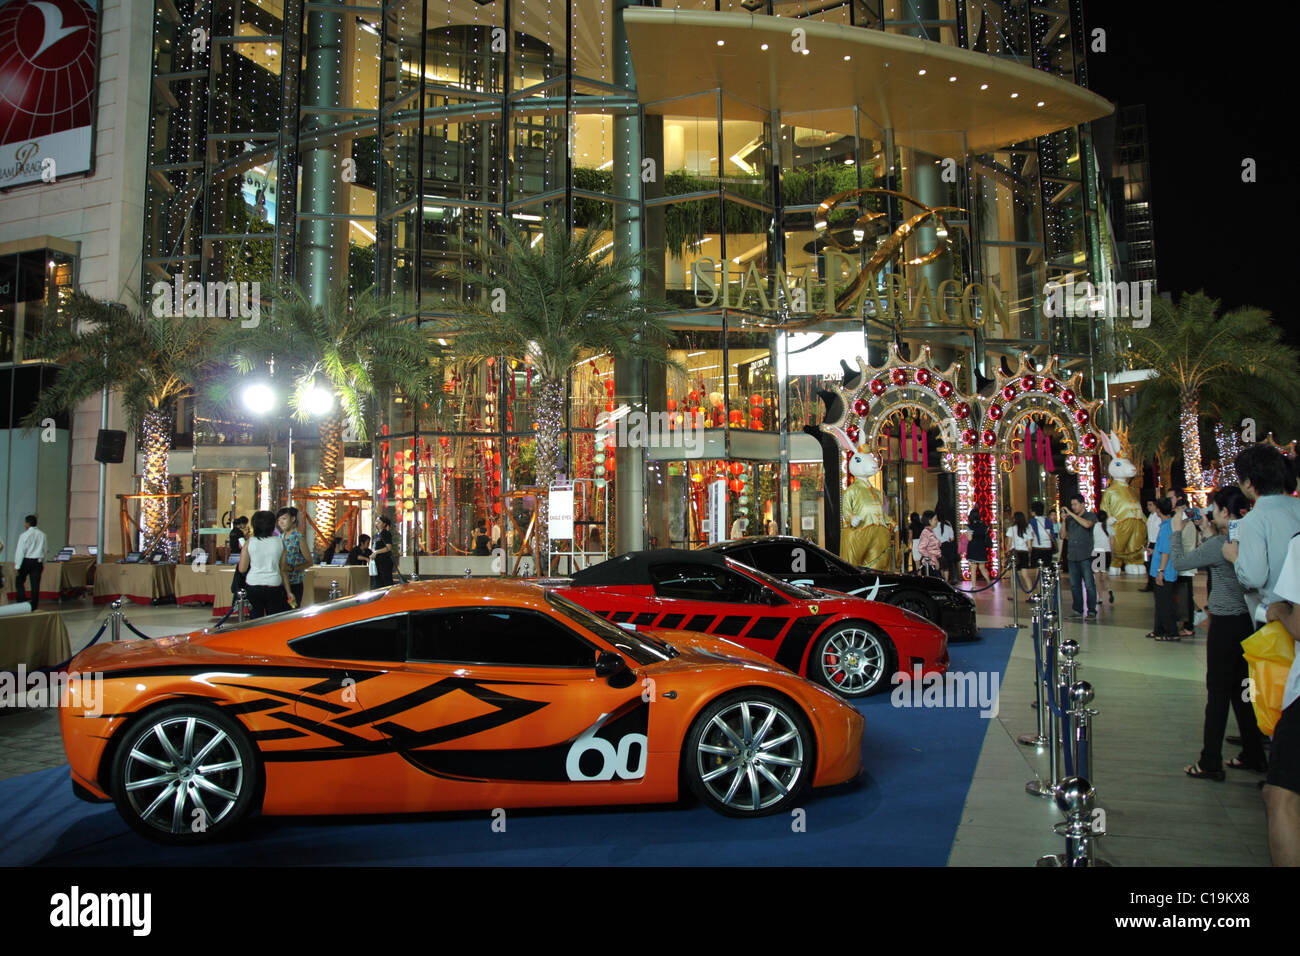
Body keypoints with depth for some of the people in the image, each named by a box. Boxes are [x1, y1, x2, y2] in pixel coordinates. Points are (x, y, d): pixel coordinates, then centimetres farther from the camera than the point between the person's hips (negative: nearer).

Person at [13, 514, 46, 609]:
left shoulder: (24, 535, -10)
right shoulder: (42, 535, 4)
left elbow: (20, 551, -10)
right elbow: (44, 551, 10)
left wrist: (17, 566, -7)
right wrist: (43, 564, 19)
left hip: (26, 561, -4)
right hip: (38, 562, 4)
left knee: (19, 582, 11)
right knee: (35, 585, 6)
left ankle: (22, 602, -1)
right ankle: (34, 606, 9)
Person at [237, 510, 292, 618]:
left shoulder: (249, 543, -3)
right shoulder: (280, 542, -1)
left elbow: (242, 569, -1)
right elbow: (283, 569, 2)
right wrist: (288, 591, 10)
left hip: (253, 586, 0)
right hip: (274, 587, 0)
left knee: (256, 617, 11)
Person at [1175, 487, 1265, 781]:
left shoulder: (1219, 544, -19)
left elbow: (1179, 563, -10)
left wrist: (1176, 531, 2)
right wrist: (1211, 534, 16)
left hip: (1226, 624, -8)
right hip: (1248, 621, 8)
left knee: (1218, 692, -2)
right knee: (1242, 690, 17)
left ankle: (1210, 763, 4)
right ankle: (1254, 756, 26)